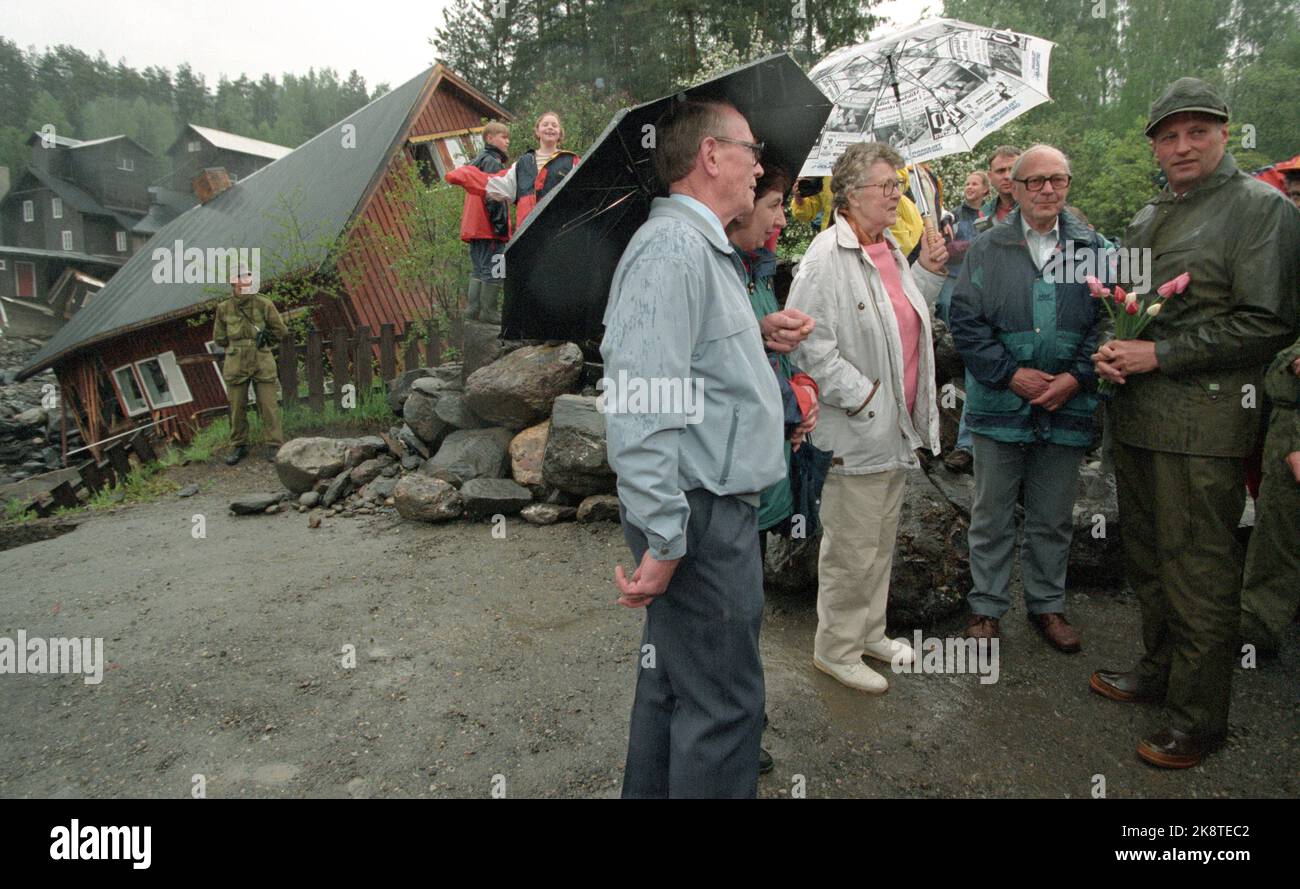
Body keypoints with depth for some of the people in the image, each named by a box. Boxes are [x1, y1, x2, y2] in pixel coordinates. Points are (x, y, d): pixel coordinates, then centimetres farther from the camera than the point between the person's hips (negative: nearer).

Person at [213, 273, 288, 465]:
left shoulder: (264, 304, -5)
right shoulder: (224, 308, 1)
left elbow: (280, 330, 5)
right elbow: (219, 338, 12)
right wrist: (238, 347, 10)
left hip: (263, 363, -2)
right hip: (236, 364, 2)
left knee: (268, 406, -1)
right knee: (237, 408, 9)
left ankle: (274, 447, 5)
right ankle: (239, 447, 22)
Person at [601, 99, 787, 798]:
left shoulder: (704, 248, 17)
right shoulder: (673, 248, -18)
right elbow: (640, 405, -27)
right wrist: (662, 541, -26)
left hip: (718, 506, 11)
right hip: (701, 517, -11)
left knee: (671, 686, 22)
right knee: (723, 710, 1)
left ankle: (652, 789, 38)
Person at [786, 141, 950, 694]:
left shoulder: (890, 249, 12)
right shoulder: (827, 256, -17)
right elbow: (808, 341, -24)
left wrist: (929, 272, 10)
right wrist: (862, 395, -21)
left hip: (897, 426, 9)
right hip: (856, 432, -9)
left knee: (882, 542, 21)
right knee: (853, 550, 3)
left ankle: (870, 632, 38)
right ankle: (836, 649, 22)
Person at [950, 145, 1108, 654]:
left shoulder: (1093, 249, 5)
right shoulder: (987, 250, 1)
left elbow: (1106, 322, 3)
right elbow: (965, 322, -5)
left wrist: (1077, 376, -11)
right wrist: (1011, 373, -13)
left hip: (1066, 408, 2)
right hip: (999, 406, -1)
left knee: (1054, 518, 14)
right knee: (992, 515, 9)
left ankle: (1047, 604, 31)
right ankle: (987, 607, 23)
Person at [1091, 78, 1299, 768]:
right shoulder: (1147, 218, 16)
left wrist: (1158, 355, -18)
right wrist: (1108, 351, 3)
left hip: (1201, 424, -8)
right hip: (1134, 414, 8)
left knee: (1197, 570, 0)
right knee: (1146, 556, 18)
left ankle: (1197, 717, 14)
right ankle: (1160, 669, 36)